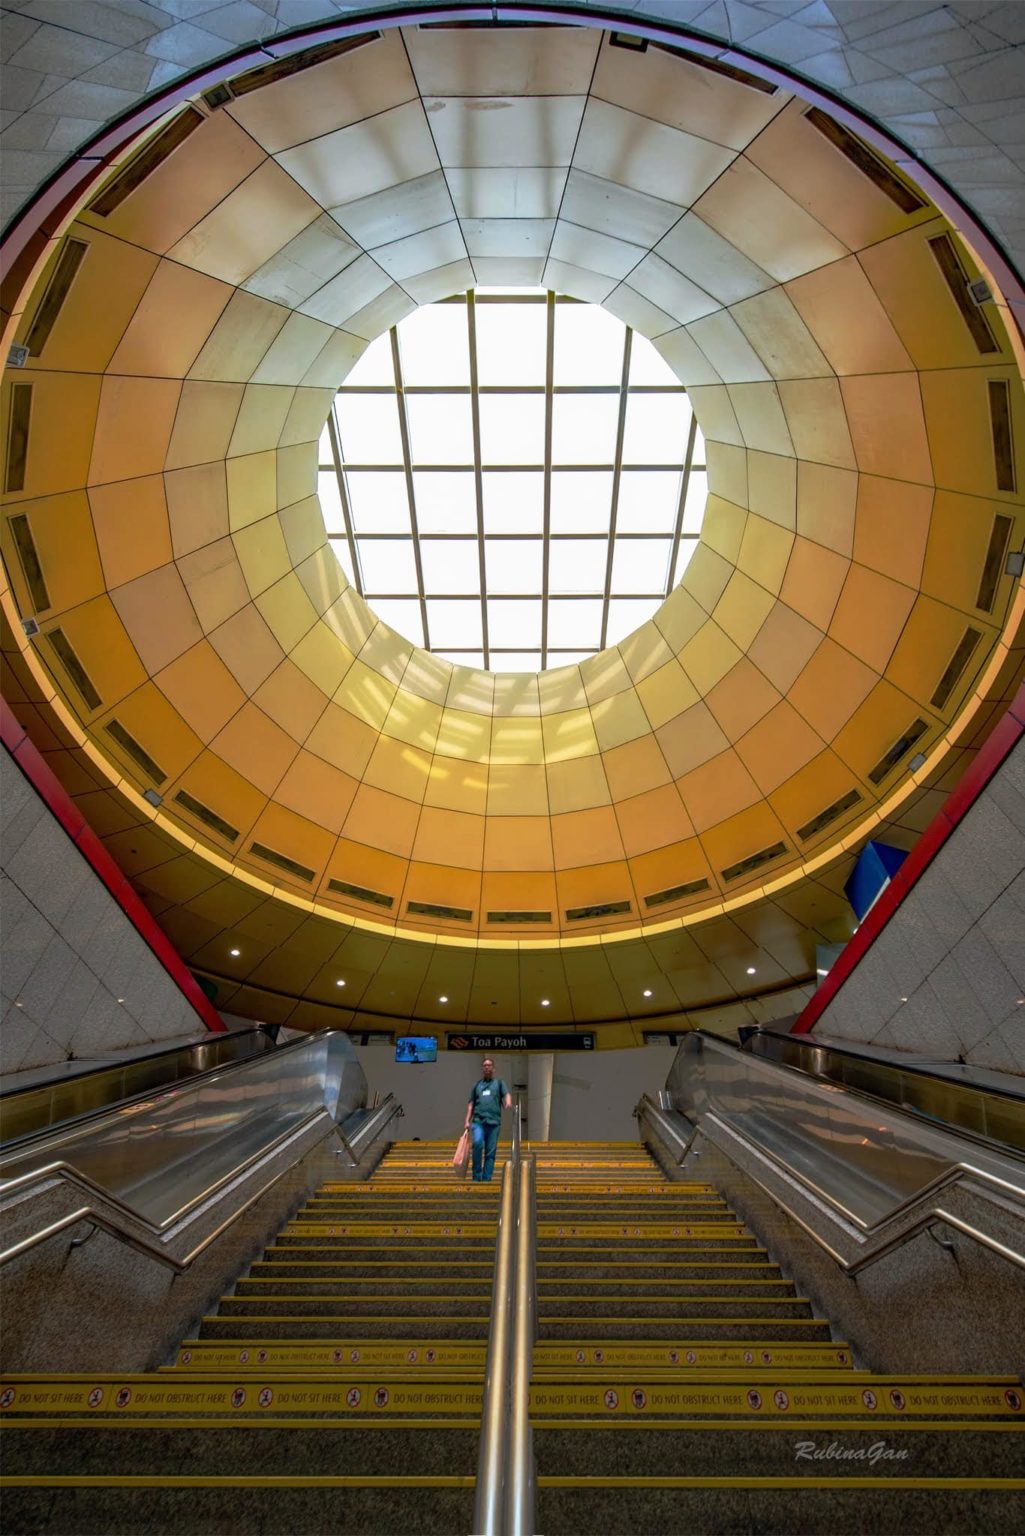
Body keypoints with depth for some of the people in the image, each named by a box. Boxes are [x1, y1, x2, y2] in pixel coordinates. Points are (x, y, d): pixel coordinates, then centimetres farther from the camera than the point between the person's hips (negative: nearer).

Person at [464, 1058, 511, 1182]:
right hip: (478, 1121, 0)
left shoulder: (499, 1083, 16)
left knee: (490, 1152, -2)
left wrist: (508, 1102, -25)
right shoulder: (477, 1084, 20)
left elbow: (507, 1094, -1)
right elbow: (471, 1104, 18)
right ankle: (477, 1176, -10)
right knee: (477, 1143, -22)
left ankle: (486, 1179, 6)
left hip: (494, 1122, 0)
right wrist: (467, 1121, 6)